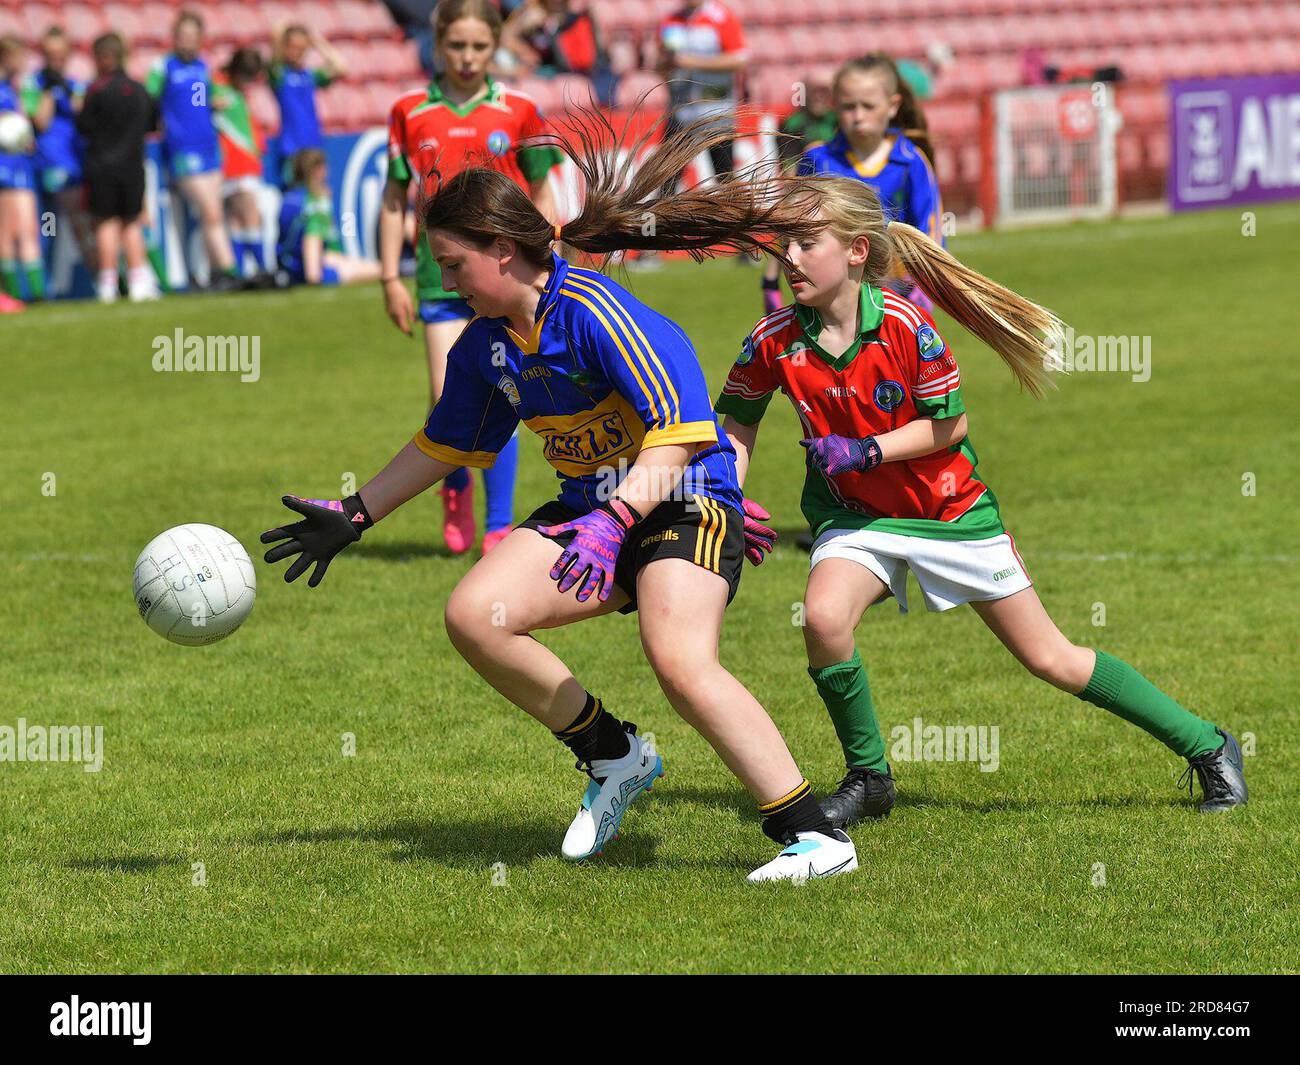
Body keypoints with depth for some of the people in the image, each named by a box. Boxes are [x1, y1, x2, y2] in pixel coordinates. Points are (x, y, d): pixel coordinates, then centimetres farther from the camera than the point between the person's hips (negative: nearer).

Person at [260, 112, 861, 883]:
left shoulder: (596, 315, -21)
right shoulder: (486, 344, 5)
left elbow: (677, 435, -25)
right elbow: (447, 444, 22)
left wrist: (615, 519, -37)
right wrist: (353, 517, 23)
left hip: (683, 502, -8)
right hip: (590, 503, 8)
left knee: (681, 663, -30)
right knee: (475, 615, -12)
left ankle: (813, 834, -24)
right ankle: (613, 757, 5)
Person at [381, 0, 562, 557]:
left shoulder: (517, 112, 3)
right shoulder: (411, 114, 4)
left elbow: (540, 199, 9)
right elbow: (394, 198, 10)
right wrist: (391, 279, 7)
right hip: (441, 273, 1)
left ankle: (500, 526, 7)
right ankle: (455, 490, 23)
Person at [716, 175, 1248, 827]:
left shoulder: (904, 326, -23)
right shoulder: (773, 343, -14)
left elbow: (948, 425, -13)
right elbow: (737, 425, 2)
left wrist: (866, 449, -25)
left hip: (949, 510, -2)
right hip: (855, 516, 2)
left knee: (1051, 660, 3)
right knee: (823, 617, -29)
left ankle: (1206, 747, 19)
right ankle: (867, 778, -6)